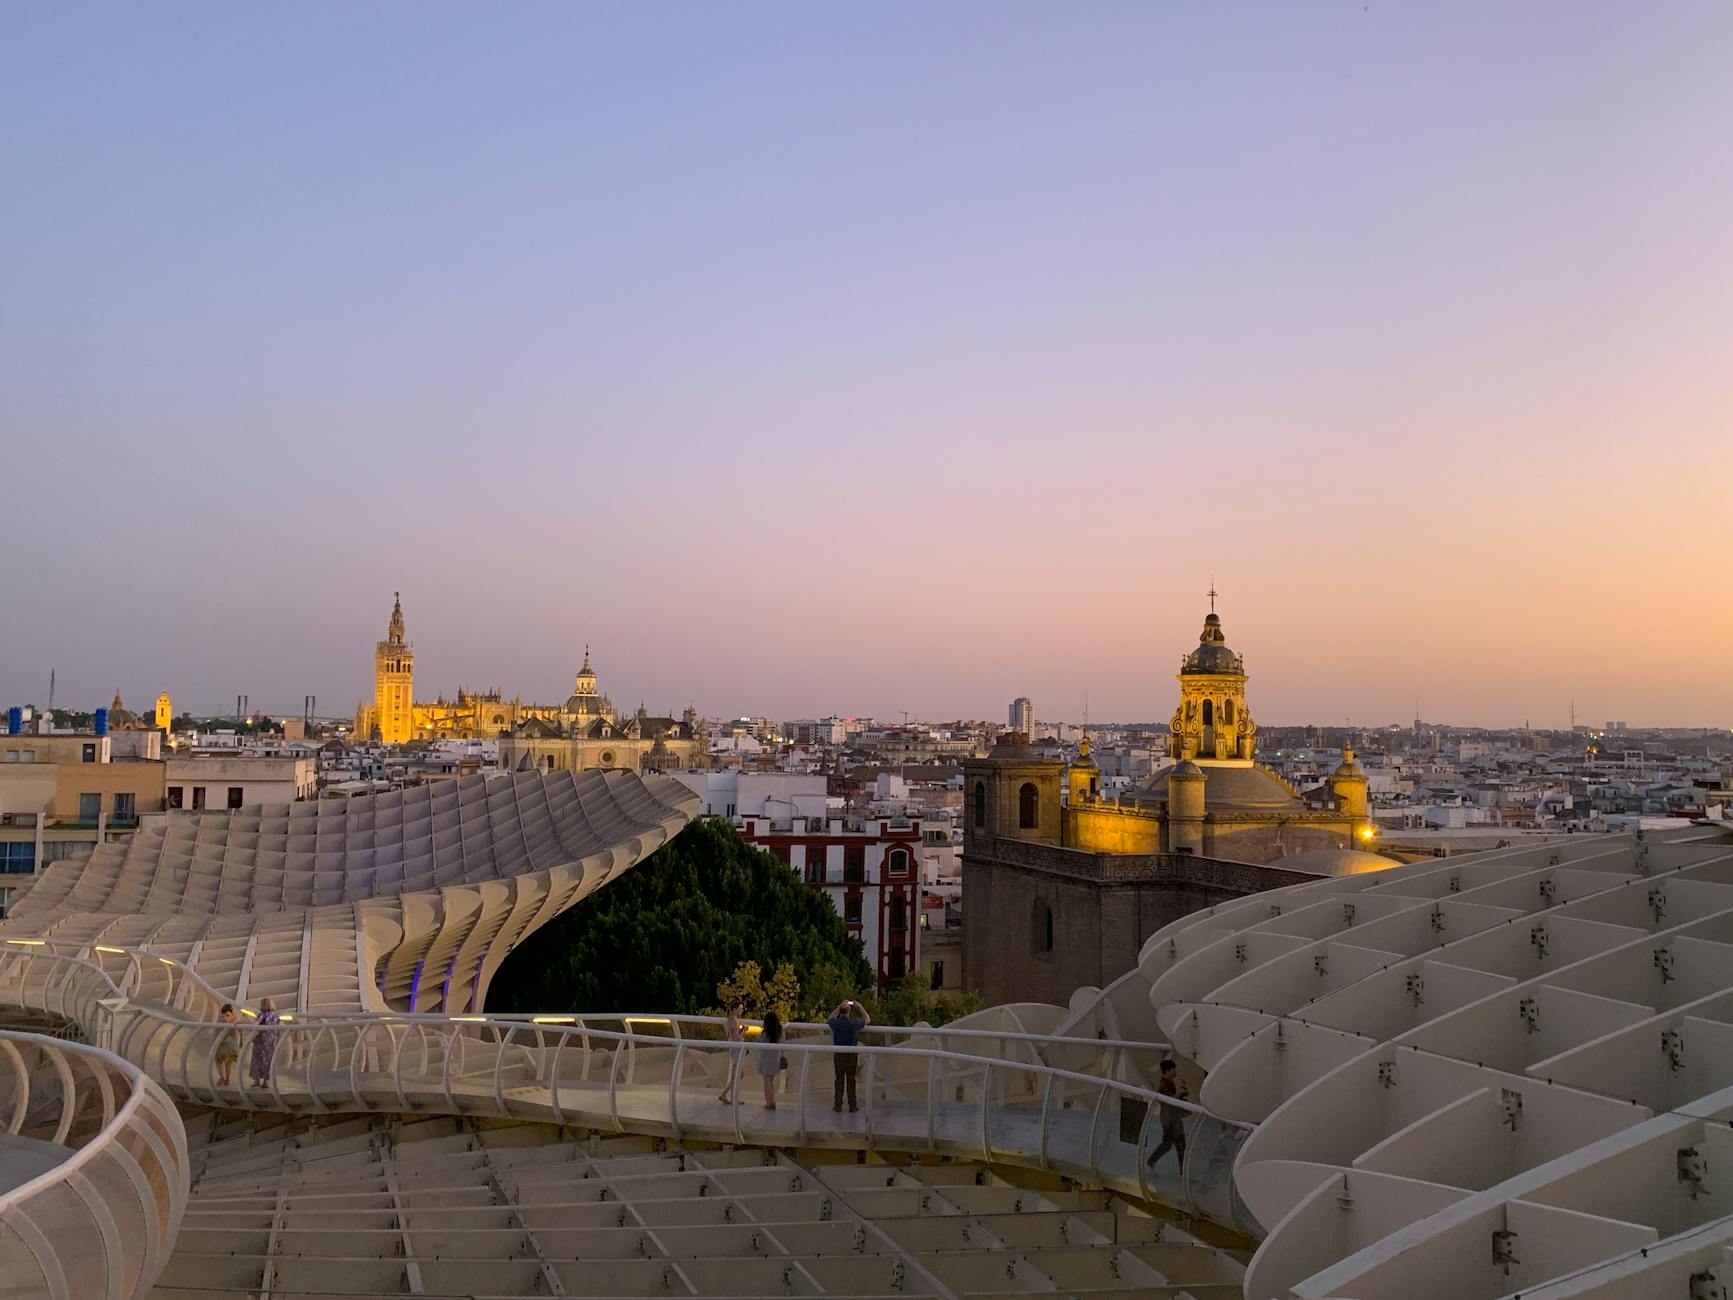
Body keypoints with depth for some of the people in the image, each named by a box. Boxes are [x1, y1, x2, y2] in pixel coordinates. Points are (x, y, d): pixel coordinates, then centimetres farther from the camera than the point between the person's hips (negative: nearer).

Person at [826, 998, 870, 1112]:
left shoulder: (835, 1023, -9)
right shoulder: (855, 1023, -13)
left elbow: (828, 1020, 17)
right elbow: (868, 1020, 7)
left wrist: (837, 1008, 13)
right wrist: (860, 1007, 11)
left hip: (839, 1055, 1)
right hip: (852, 1055, -1)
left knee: (839, 1080, 9)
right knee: (851, 1080, 6)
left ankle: (838, 1104, 12)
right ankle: (852, 1105, 10)